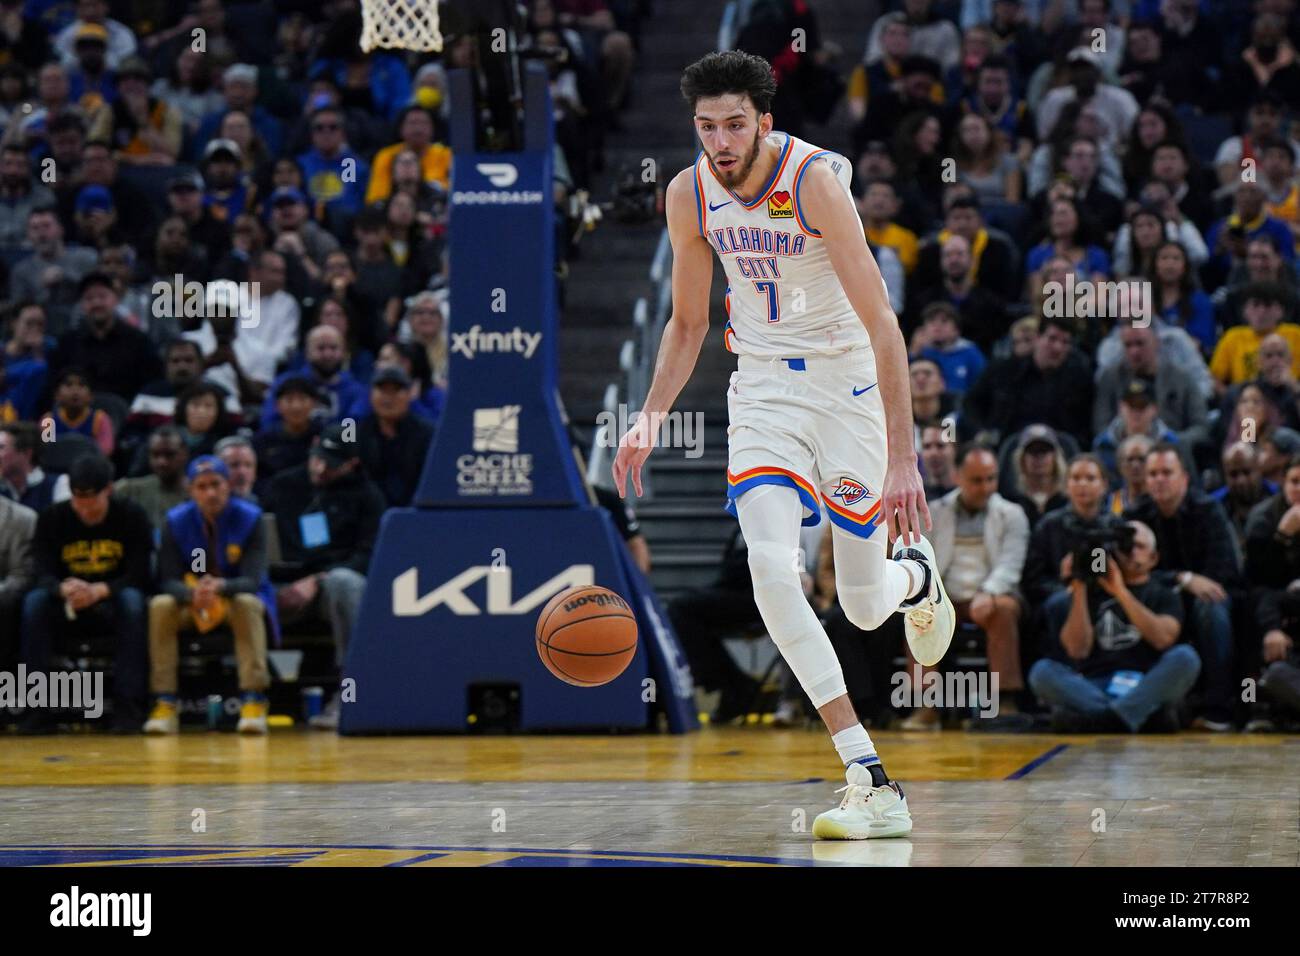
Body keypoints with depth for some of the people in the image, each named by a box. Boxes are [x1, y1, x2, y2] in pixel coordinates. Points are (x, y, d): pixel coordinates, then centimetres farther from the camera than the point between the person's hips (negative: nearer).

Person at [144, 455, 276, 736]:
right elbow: (169, 581, -14)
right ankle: (165, 703, -27)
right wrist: (193, 594, -39)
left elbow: (252, 580, -22)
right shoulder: (176, 521, -9)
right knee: (160, 606, -29)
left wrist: (222, 586, -45)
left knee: (248, 603, -36)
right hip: (191, 605, 2)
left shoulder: (249, 517, -14)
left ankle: (254, 701, -36)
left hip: (238, 598, -2)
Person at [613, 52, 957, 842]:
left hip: (847, 382, -3)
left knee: (864, 604, 1)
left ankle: (916, 575, 44)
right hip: (764, 388, 4)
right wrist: (650, 419, -2)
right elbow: (688, 323, 11)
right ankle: (873, 785, -18)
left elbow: (881, 323, -25)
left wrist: (902, 456, -30)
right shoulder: (690, 196, -6)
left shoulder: (816, 180, -22)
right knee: (771, 568, -20)